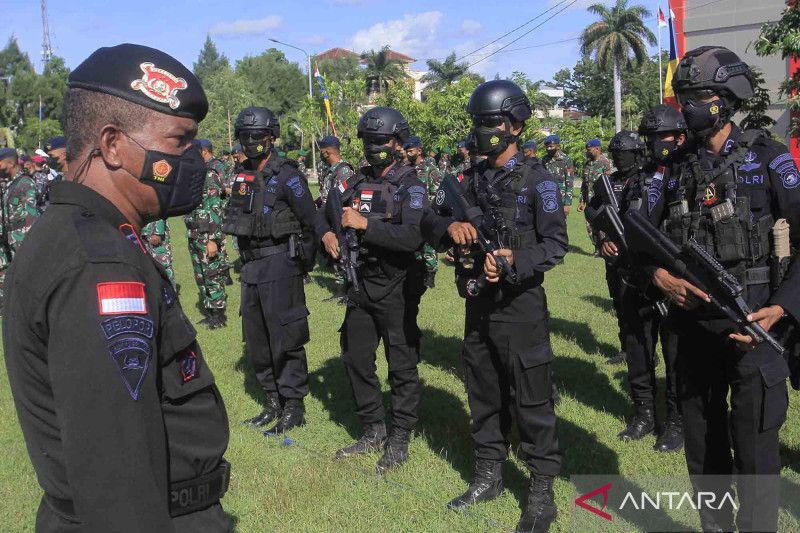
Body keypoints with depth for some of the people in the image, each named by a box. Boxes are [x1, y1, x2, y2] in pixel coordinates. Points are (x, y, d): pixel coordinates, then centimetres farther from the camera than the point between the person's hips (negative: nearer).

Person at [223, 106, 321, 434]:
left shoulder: (286, 175, -11)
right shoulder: (243, 176, 11)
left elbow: (310, 220, -11)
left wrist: (305, 262, -6)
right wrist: (245, 255, 16)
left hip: (280, 262, -8)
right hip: (251, 265, 8)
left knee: (285, 337, -3)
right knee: (256, 338, 13)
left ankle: (294, 408, 8)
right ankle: (273, 402, 26)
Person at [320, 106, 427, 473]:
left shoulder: (411, 185, -10)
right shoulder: (355, 181, 8)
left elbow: (413, 237, -24)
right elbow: (326, 215, 14)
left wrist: (365, 224, -25)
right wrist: (327, 234, -8)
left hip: (396, 288, -6)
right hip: (360, 284, 7)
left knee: (402, 367, 4)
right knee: (355, 360, 14)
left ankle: (400, 439, 19)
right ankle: (373, 431, 30)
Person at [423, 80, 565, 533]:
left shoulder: (537, 180, -7)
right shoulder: (471, 179, 10)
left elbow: (556, 244, -12)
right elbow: (430, 222, 7)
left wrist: (513, 259, -28)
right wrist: (450, 226, -15)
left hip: (521, 304, -6)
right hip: (479, 305, 6)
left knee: (532, 399, 1)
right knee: (485, 396, 16)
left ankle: (542, 492, 13)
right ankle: (489, 476, 32)